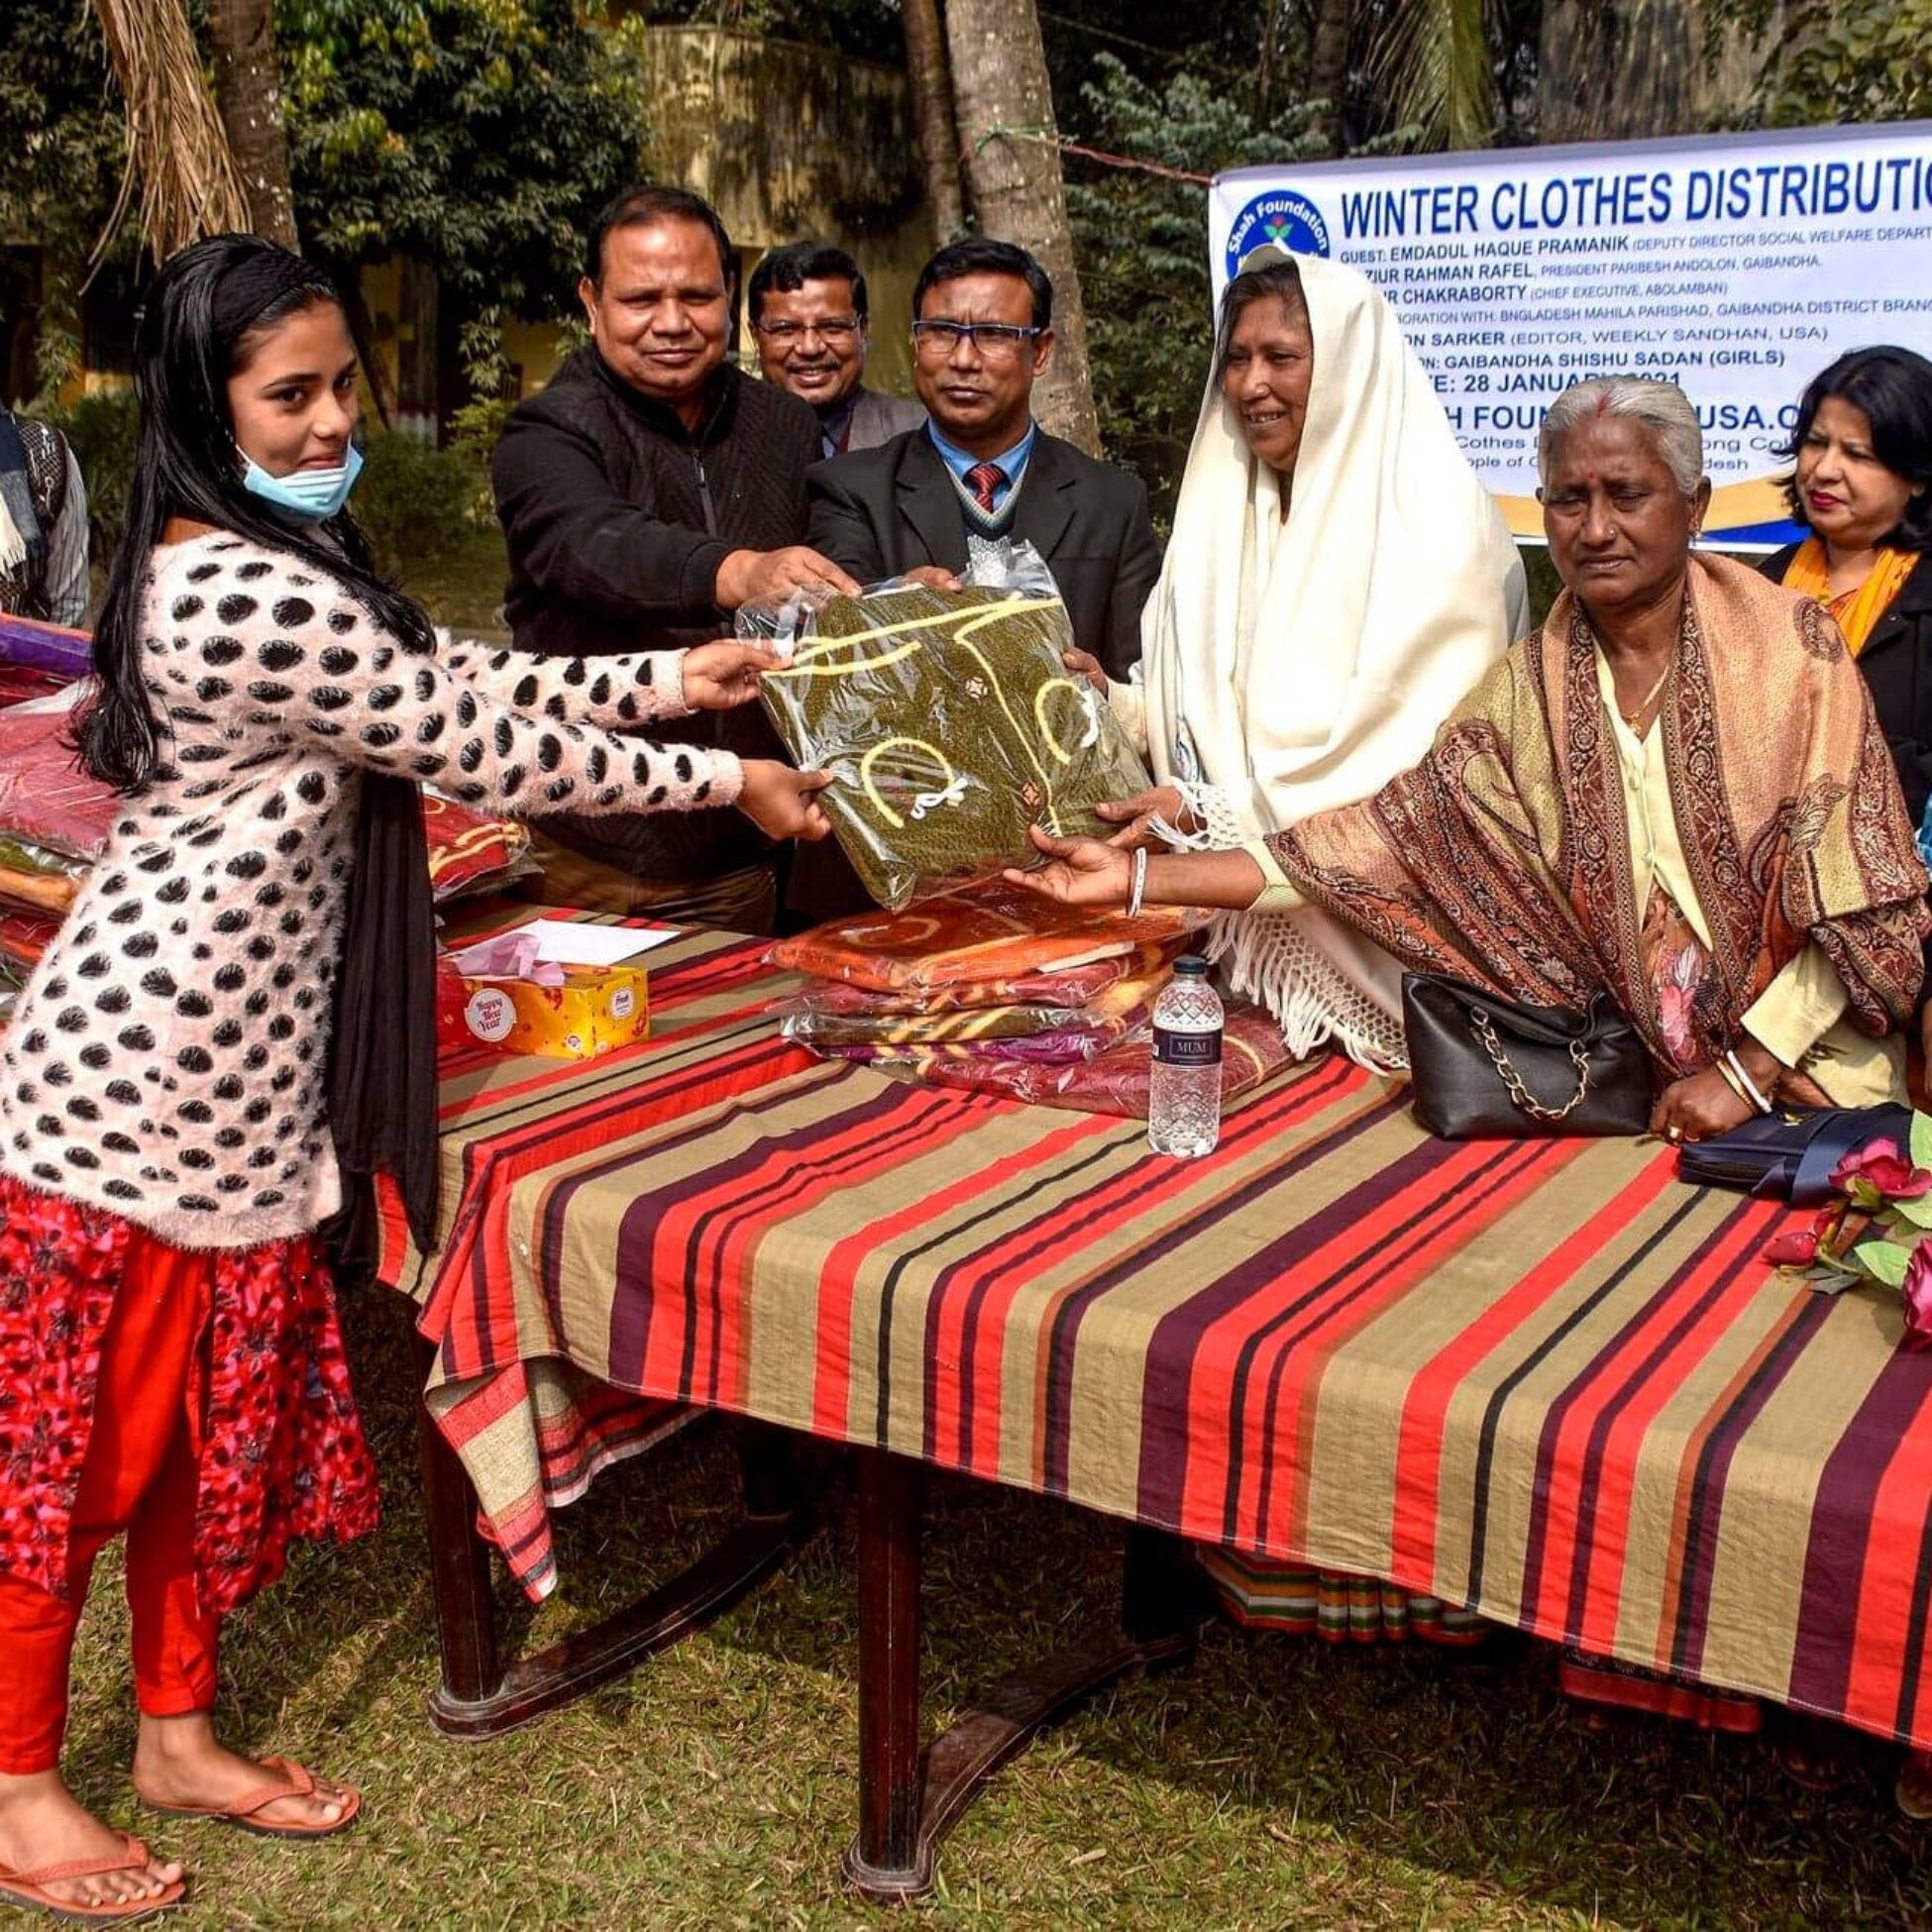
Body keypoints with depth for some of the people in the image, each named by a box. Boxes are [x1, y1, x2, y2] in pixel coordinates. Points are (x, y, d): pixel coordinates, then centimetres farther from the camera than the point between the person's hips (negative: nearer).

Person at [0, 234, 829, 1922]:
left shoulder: (269, 561, 10)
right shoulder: (253, 595, -23)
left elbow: (454, 686, 15)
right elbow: (480, 748, -18)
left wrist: (665, 681, 13)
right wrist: (727, 782, -7)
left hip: (236, 1065, 10)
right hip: (146, 1072, -10)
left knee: (222, 1402, 17)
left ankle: (180, 1734, 34)